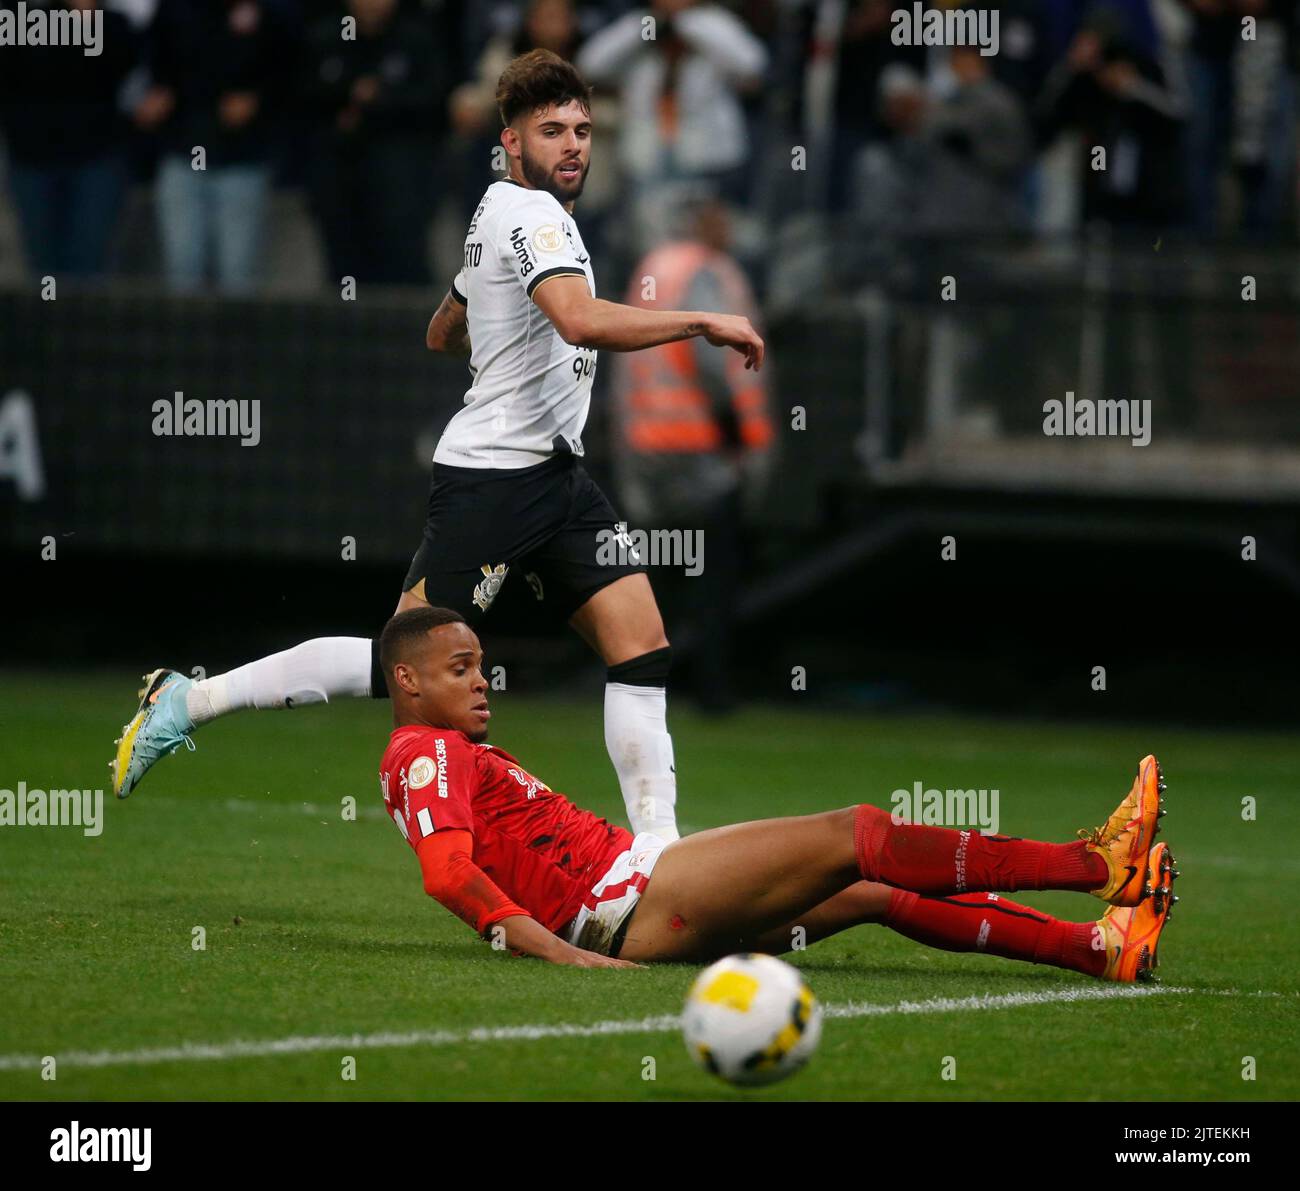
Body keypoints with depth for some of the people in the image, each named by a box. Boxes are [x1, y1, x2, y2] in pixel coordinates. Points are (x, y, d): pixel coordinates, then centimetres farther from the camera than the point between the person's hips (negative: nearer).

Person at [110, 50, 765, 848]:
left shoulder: (502, 215, 18)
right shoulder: (532, 215, -13)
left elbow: (443, 333, 33)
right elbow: (581, 320, -32)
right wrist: (704, 324, -27)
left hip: (553, 473, 10)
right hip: (493, 475, -10)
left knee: (642, 645, -2)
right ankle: (190, 700, 0)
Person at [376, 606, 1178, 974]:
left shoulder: (461, 756, 26)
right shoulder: (427, 754, -6)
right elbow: (448, 872, -22)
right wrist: (555, 947, -31)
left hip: (644, 903, 10)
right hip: (631, 899, -10)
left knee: (874, 896, 6)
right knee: (854, 836, -10)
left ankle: (1101, 948, 4)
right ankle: (1102, 866, -8)